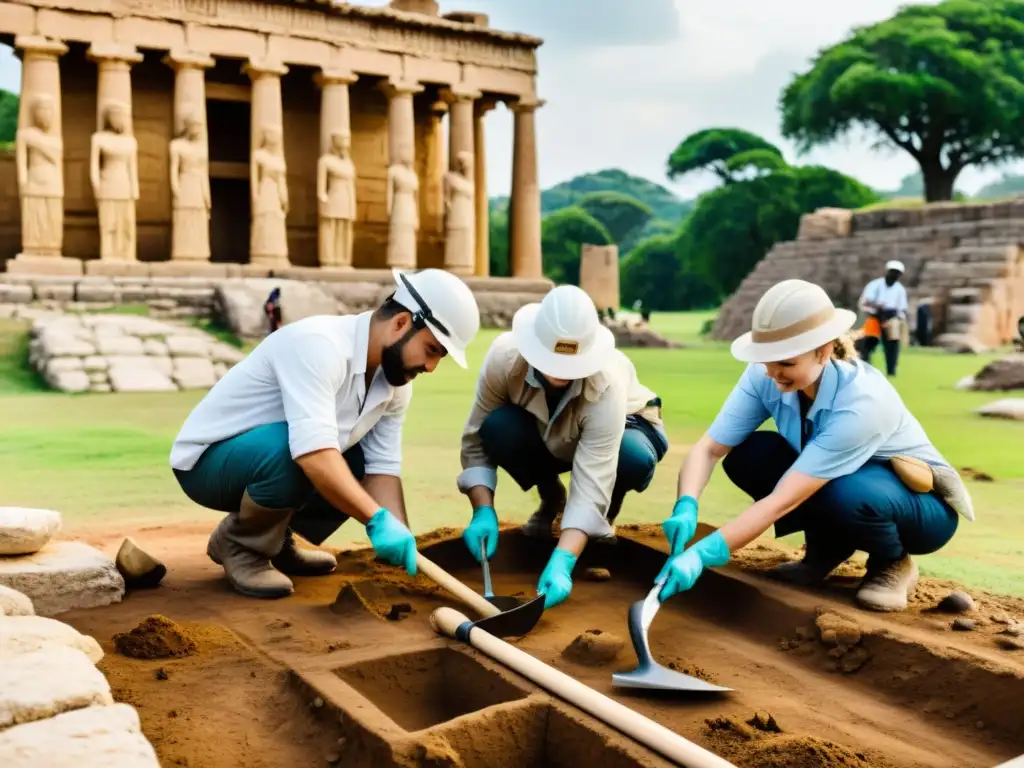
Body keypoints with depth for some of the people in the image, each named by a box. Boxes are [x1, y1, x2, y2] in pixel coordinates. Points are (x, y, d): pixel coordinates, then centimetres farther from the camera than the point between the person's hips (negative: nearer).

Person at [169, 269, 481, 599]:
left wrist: (402, 538, -21)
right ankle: (239, 544, -6)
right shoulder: (319, 343, -30)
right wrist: (377, 520, -41)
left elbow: (383, 467, -8)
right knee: (291, 451, -35)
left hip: (273, 460, 8)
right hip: (207, 461, -8)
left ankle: (275, 540, 11)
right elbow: (313, 453, -41)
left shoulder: (396, 381, -4)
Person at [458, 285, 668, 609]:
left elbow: (591, 483, -46)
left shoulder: (607, 384, -41)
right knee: (497, 428, -32)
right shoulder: (503, 356, -33)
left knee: (633, 458, -39)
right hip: (547, 440, 3)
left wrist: (562, 563, -56)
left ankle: (605, 515, -1)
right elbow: (476, 439, -23)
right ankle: (551, 499, 1)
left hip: (624, 427, -2)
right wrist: (483, 511, -36)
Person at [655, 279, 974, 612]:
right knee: (746, 456, -19)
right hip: (839, 483, 6)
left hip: (925, 504, -5)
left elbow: (784, 500, -40)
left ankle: (893, 562, -5)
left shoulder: (862, 402, -36)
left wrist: (701, 555, -46)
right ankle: (827, 549, 3)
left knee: (843, 494, -39)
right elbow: (709, 449, -22)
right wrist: (686, 508, -42)